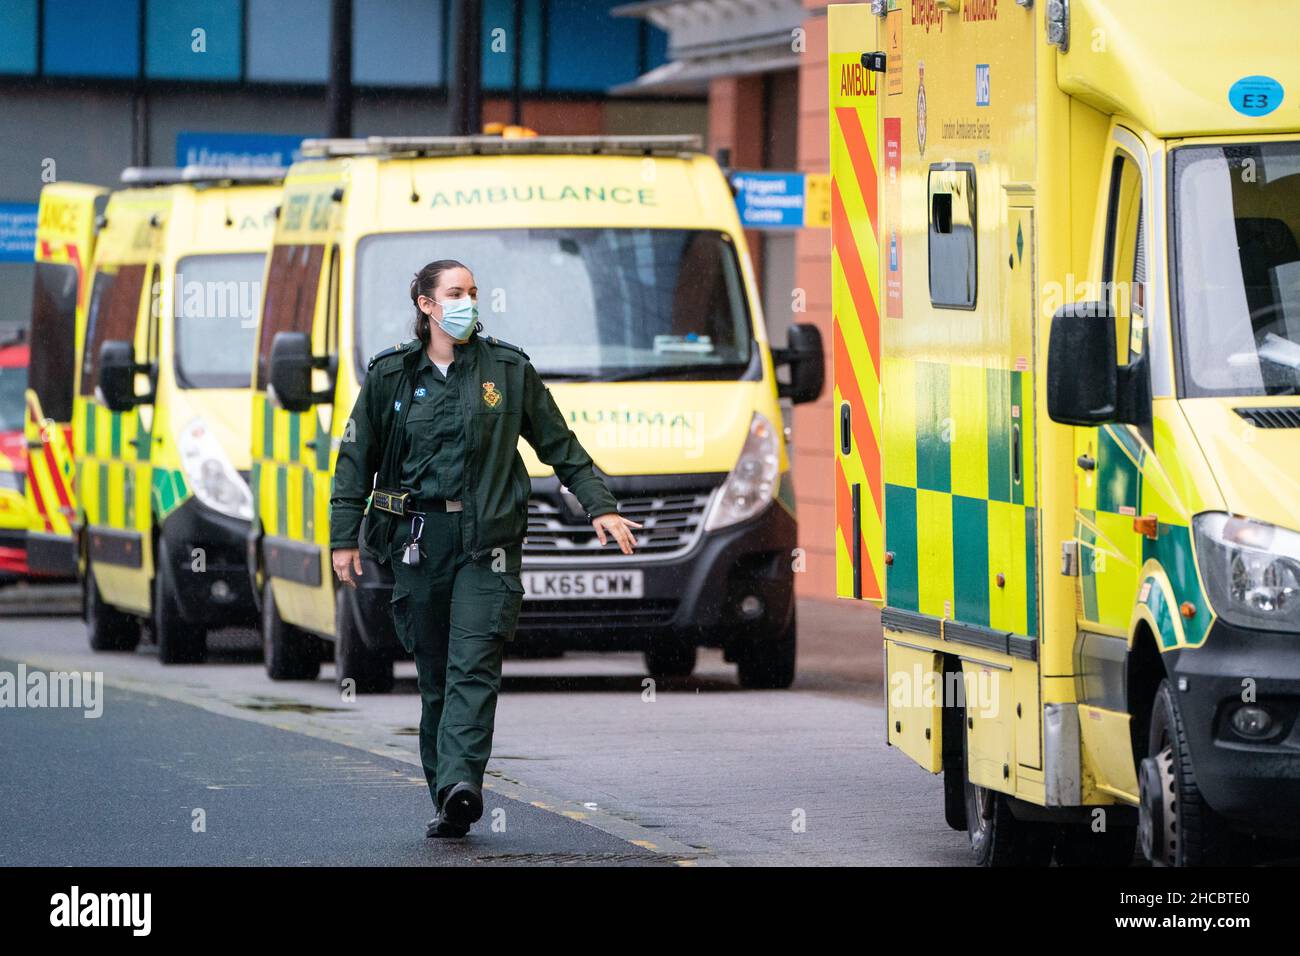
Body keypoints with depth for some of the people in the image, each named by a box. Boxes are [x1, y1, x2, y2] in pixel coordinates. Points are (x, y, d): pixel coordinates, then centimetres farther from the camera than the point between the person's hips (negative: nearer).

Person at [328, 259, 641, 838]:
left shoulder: (508, 370, 8)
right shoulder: (389, 376, 8)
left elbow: (560, 446, 14)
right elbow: (355, 460, 11)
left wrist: (599, 507, 5)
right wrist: (343, 538, 3)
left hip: (486, 541, -1)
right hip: (417, 539, 1)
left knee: (473, 665, -15)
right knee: (435, 675, 3)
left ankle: (459, 782, -28)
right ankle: (450, 800, 7)